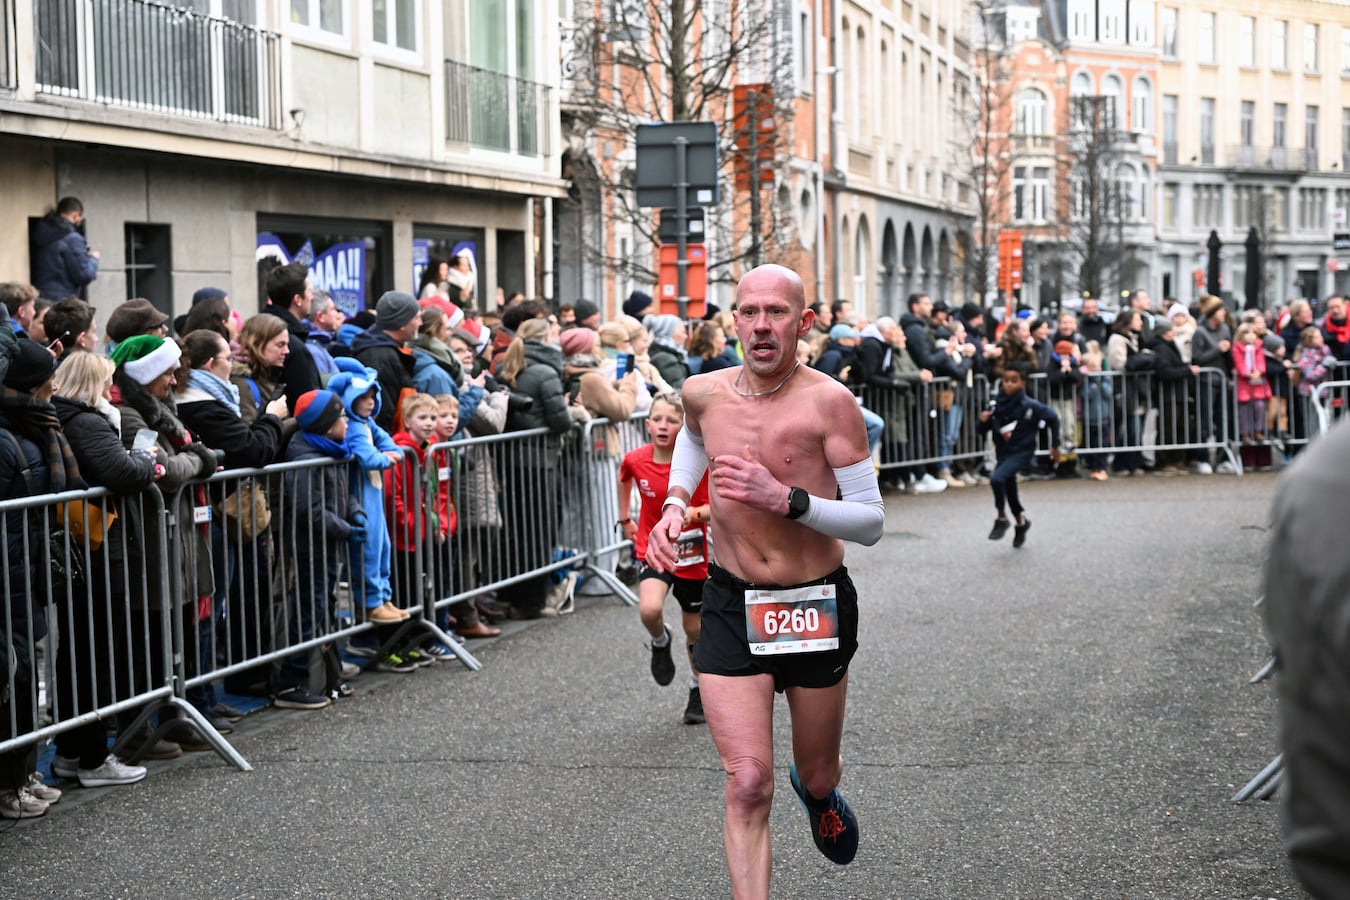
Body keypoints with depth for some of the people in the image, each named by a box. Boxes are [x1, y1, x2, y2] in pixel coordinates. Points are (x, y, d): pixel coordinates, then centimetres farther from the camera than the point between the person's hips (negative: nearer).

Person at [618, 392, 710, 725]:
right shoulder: (635, 460, -10)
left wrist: (694, 513, -31)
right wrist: (625, 518, 17)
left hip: (692, 555, -1)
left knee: (695, 629, 12)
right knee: (649, 610, -27)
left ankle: (698, 690, 38)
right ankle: (660, 642, 10)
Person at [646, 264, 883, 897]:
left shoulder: (827, 401, -17)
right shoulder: (703, 393, -4)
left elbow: (871, 522, -16)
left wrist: (786, 499, -29)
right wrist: (675, 502, 7)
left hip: (817, 607, -1)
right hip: (731, 607, 1)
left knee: (817, 776, 20)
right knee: (747, 786, -13)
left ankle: (820, 792, 58)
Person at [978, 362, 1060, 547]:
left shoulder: (1030, 406, -17)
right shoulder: (996, 405, -9)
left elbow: (1053, 419, -3)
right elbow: (983, 431, 1)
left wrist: (1055, 446, 3)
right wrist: (983, 421, -21)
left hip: (1022, 452, -5)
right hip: (1003, 453, 5)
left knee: (996, 479, -26)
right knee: (1010, 492, 17)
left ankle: (1002, 519, -6)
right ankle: (1021, 522, 46)